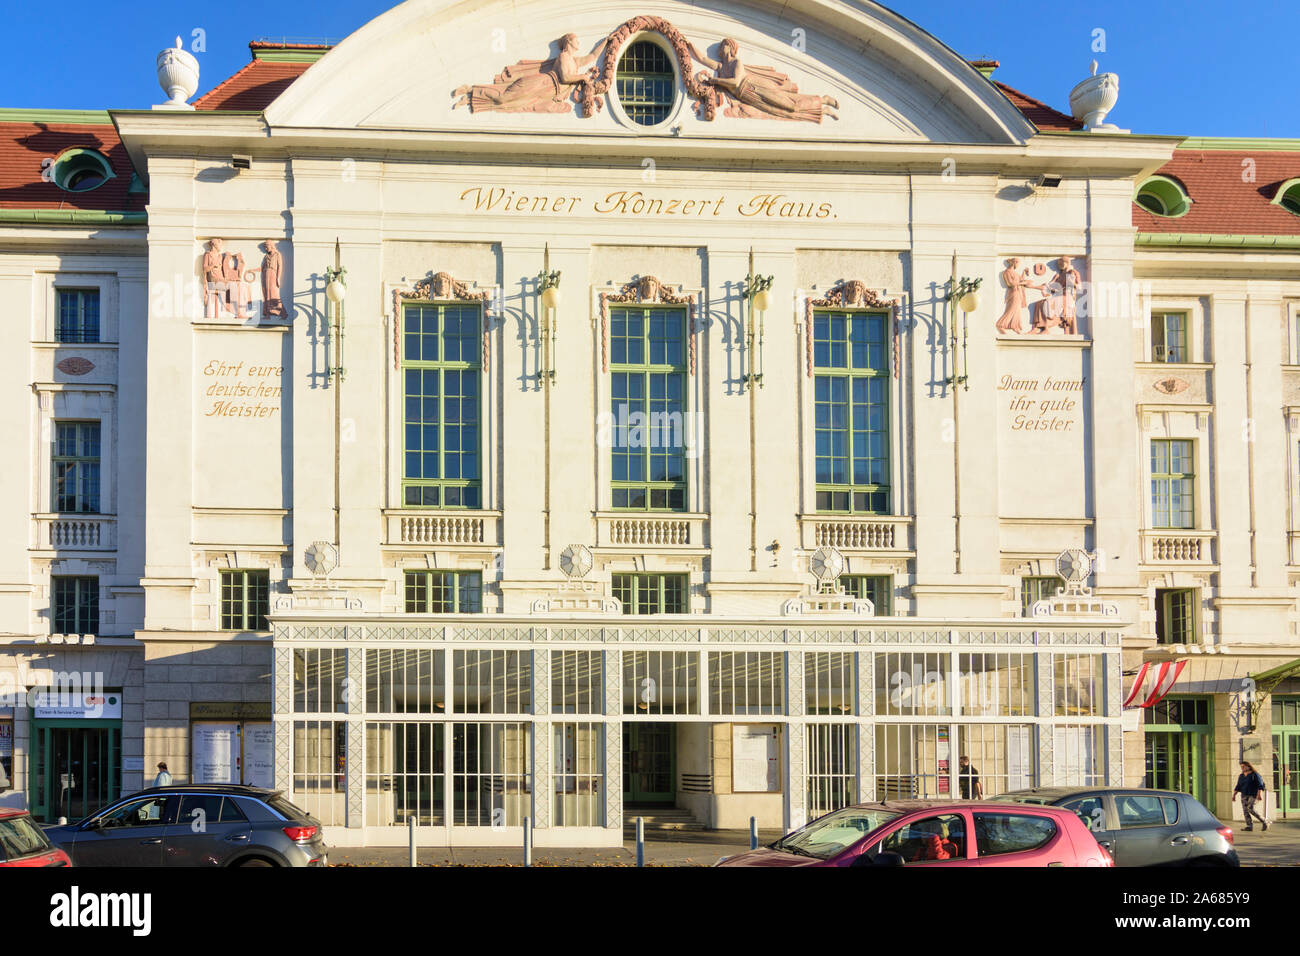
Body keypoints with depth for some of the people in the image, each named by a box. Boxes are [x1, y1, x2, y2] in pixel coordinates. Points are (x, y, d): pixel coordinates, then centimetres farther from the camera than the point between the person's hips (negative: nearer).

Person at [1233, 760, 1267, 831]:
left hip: (1253, 795, -7)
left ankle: (1264, 822, -5)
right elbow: (1238, 787, 14)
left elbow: (1260, 785, -13)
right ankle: (1249, 826, -6)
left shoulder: (1255, 775, -7)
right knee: (1245, 810, -5)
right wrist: (1234, 795, 5)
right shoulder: (1241, 776, 11)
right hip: (1244, 795, 7)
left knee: (1250, 809, -18)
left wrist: (1259, 794, -24)